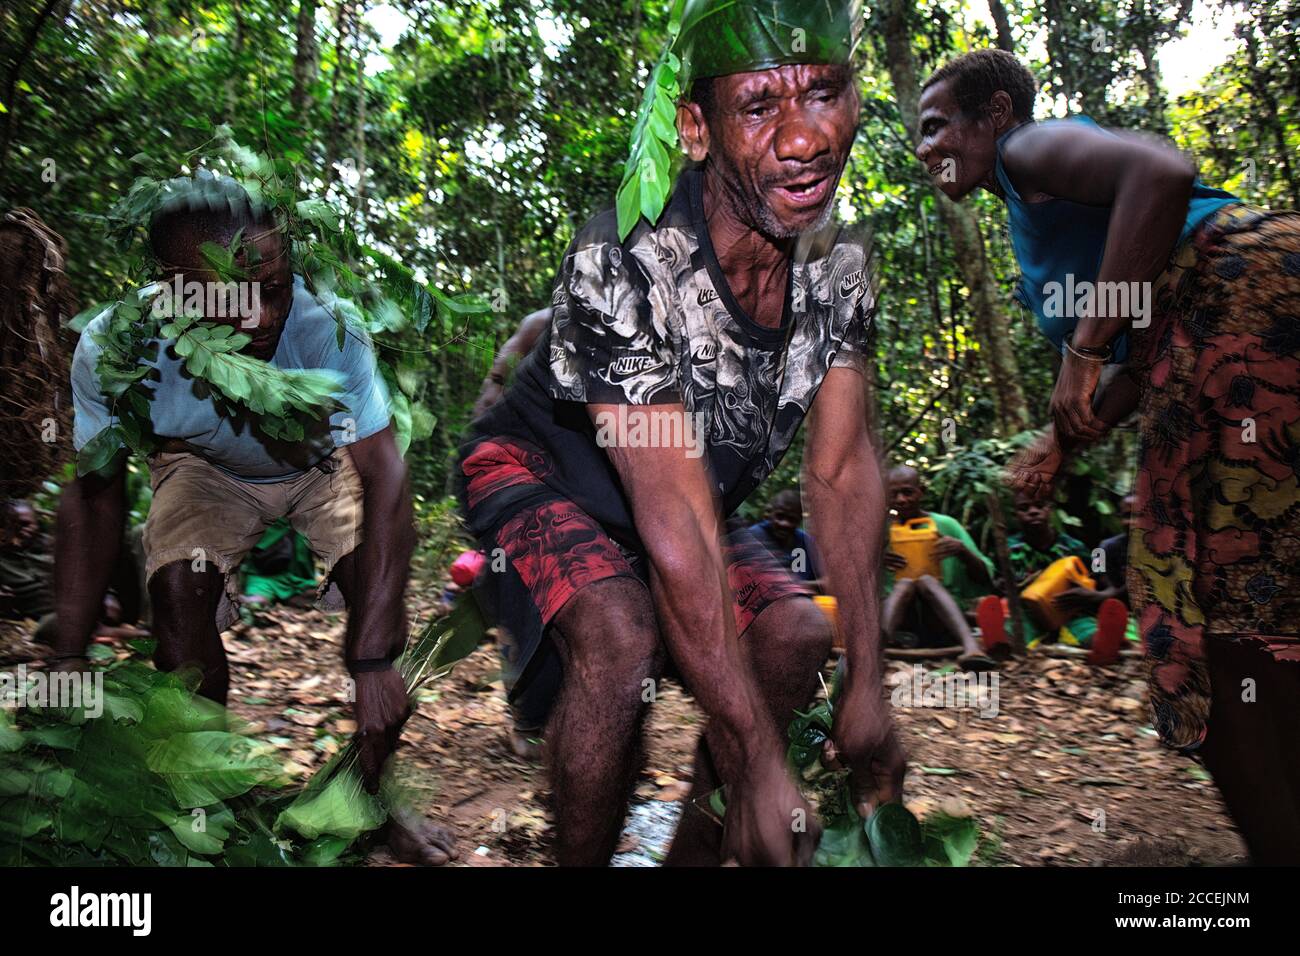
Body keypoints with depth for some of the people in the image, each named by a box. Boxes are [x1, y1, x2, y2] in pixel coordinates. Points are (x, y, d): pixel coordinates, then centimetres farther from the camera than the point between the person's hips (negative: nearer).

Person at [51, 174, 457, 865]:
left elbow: (385, 480, -40)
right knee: (178, 587, -24)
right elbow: (95, 496, -17)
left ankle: (372, 792, 0)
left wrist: (372, 664, -44)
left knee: (379, 585, -23)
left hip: (323, 463, -1)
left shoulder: (324, 327, -38)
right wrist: (69, 660, -21)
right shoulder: (110, 351, -31)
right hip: (207, 468, 1)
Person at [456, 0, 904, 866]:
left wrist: (868, 685, -16)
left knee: (799, 635, -15)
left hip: (686, 498, 6)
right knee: (625, 641, -32)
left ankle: (694, 850, 6)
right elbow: (677, 529, -37)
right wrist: (762, 769, -34)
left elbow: (843, 471, -12)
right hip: (540, 473, -5)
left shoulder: (840, 266, -13)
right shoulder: (622, 265, -34)